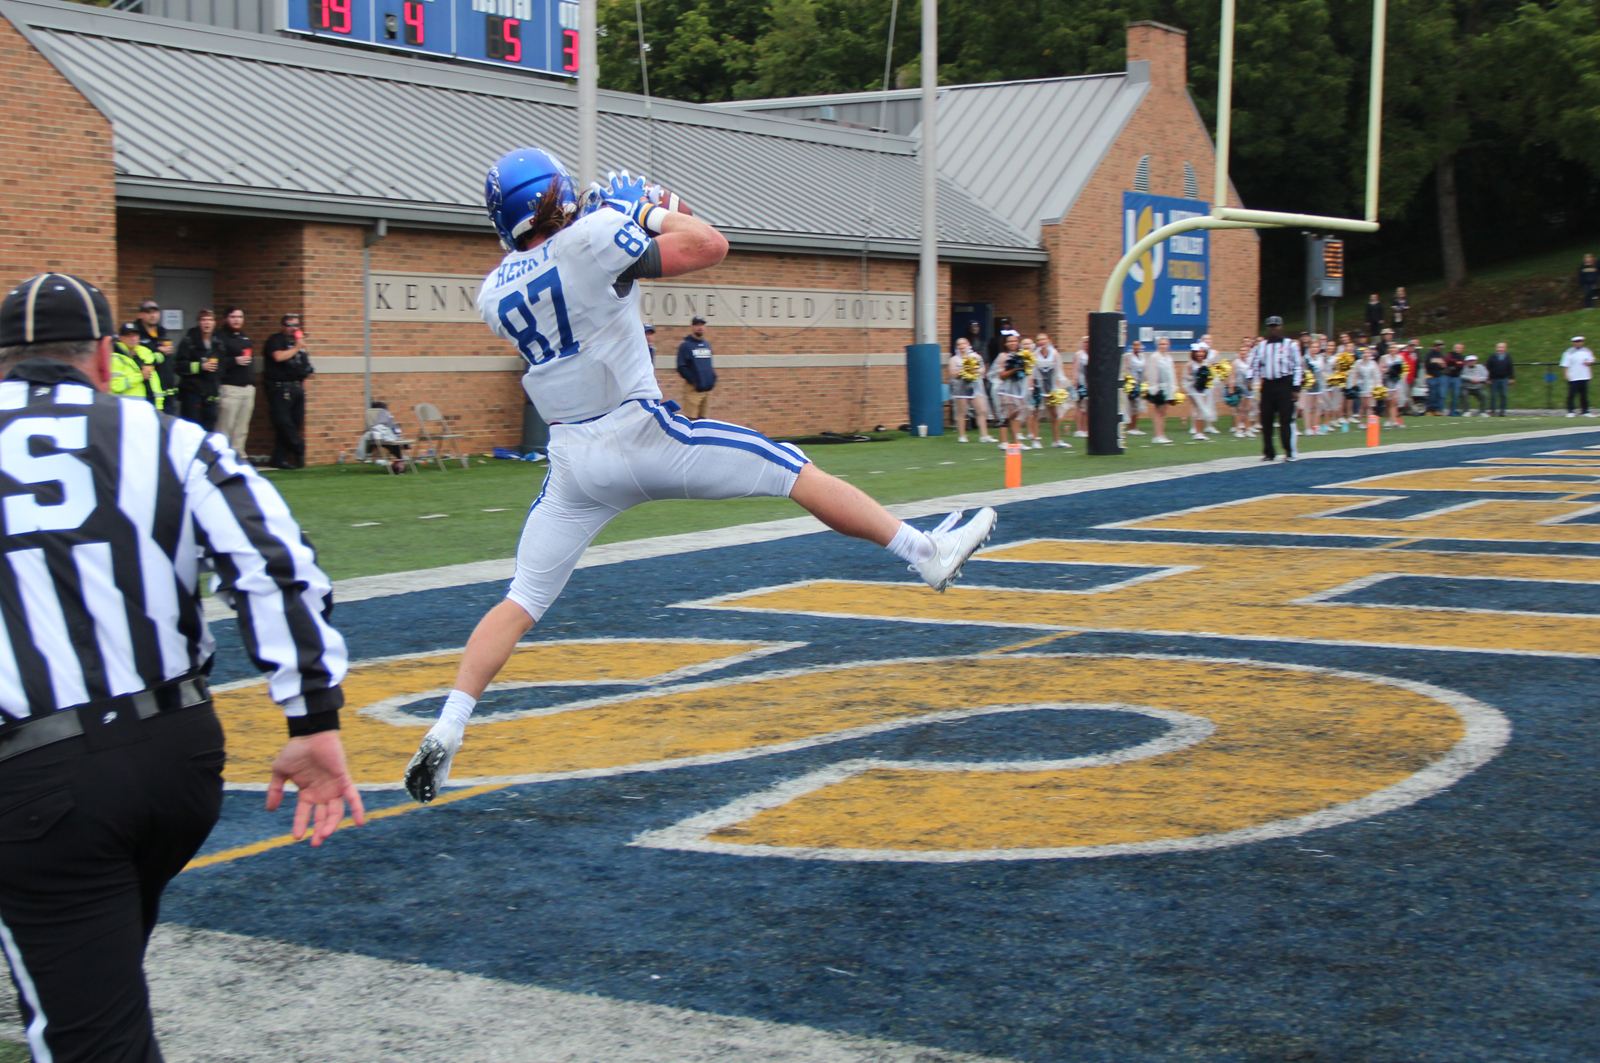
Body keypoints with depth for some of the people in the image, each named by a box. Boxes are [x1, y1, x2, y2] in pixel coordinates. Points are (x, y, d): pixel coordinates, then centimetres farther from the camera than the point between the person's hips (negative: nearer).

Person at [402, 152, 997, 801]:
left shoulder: (495, 293, 6)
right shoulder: (590, 241, -11)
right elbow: (709, 245, -5)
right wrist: (651, 209, 11)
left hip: (574, 463, 5)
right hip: (641, 436, -5)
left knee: (522, 601, 9)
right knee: (795, 472, 5)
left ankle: (446, 731, 0)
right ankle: (927, 553, 9)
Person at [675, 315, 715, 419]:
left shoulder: (707, 345, 18)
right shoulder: (685, 346, -2)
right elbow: (681, 368, -9)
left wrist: (713, 378, 9)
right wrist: (694, 381, -14)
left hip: (707, 388, 7)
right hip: (693, 389, -7)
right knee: (691, 420, -11)